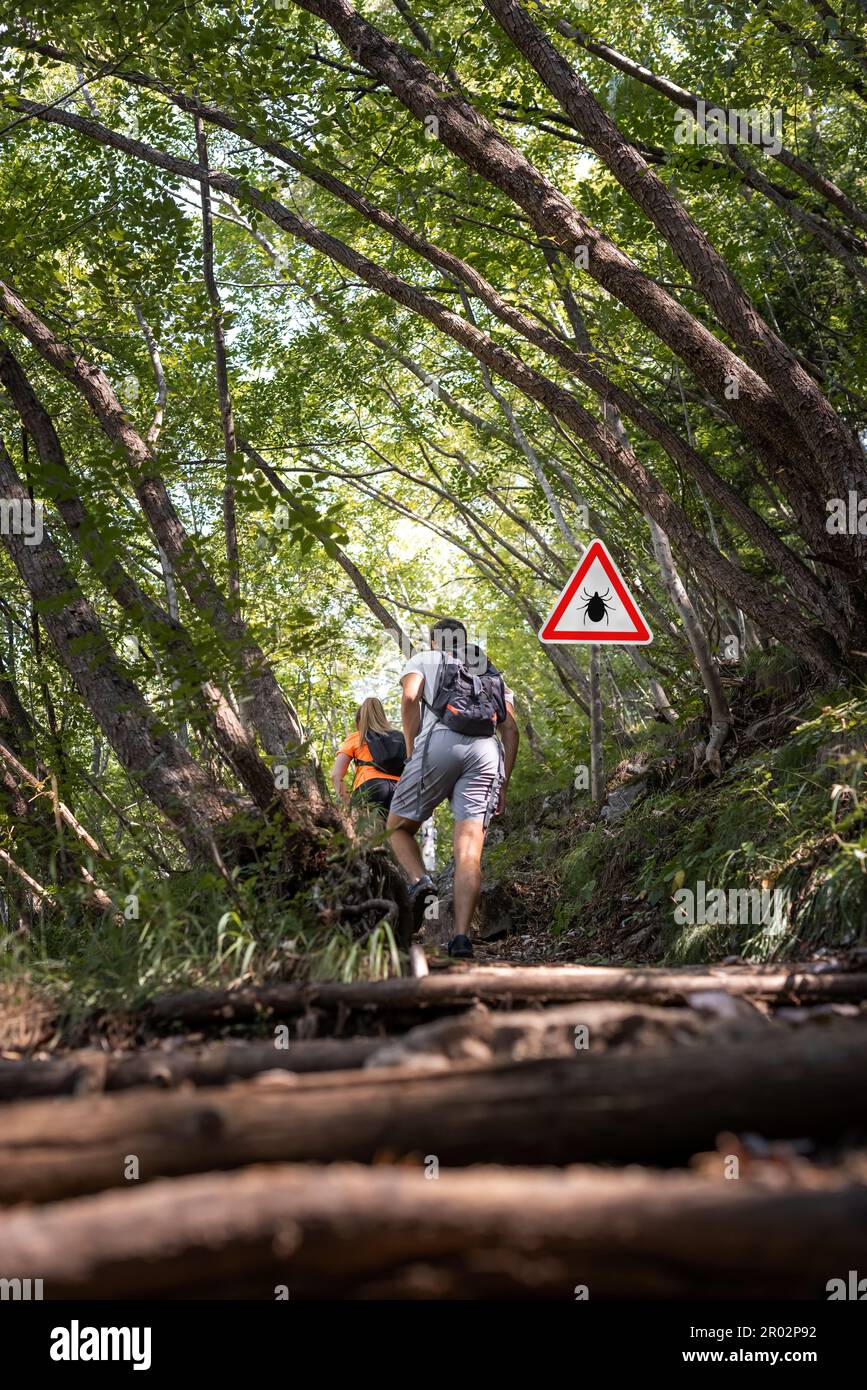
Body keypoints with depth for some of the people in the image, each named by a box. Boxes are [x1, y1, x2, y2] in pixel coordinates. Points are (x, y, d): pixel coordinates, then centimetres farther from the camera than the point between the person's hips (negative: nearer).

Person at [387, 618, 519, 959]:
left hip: (440, 742, -3)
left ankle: (420, 881, -15)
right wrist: (503, 785, 20)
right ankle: (462, 937, -17)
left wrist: (411, 754, 4)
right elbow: (511, 730, 21)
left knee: (398, 828, 14)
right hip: (487, 752, 3)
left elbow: (410, 698, 1)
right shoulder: (492, 673, 33)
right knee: (470, 851, -4)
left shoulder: (423, 660, 23)